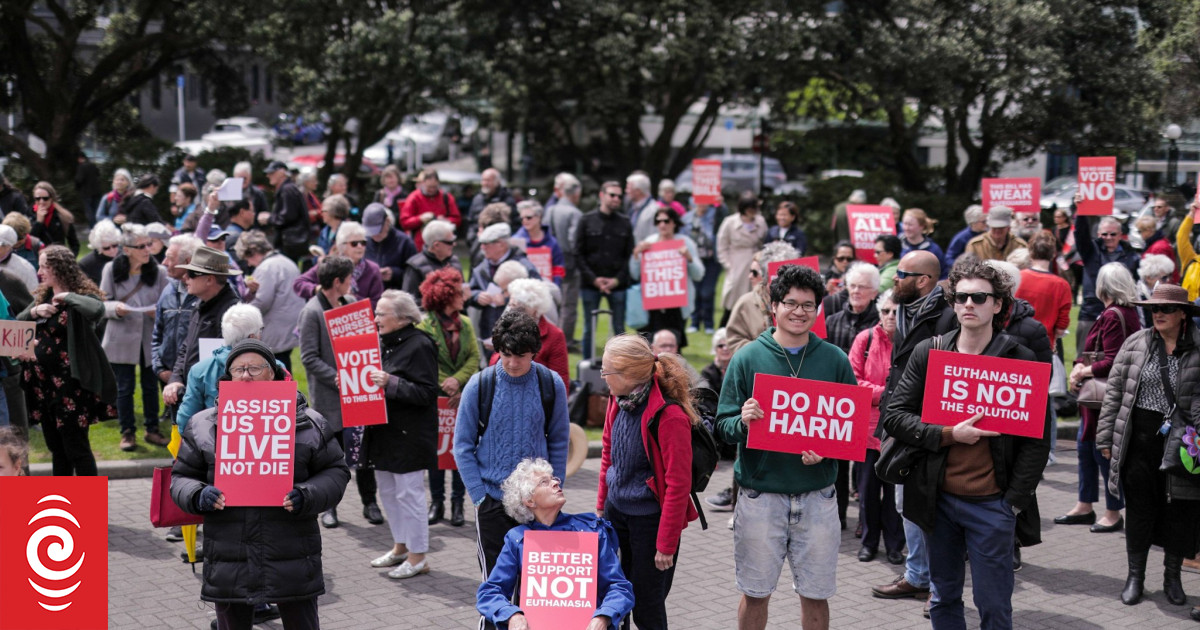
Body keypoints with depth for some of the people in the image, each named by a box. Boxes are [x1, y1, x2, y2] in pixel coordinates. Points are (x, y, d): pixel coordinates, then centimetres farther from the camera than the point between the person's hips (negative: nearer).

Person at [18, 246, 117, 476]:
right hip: (42, 382, 8)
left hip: (69, 383, -8)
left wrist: (68, 297, -23)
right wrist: (35, 311, -7)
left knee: (76, 446, -5)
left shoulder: (81, 295, -11)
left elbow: (97, 310, -33)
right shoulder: (42, 296, 12)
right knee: (56, 446, 15)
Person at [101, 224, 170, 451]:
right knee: (124, 388, 5)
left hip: (151, 338, 1)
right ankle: (127, 432, 16)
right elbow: (103, 304, 1)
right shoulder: (111, 270, -3)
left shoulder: (159, 271, -1)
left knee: (151, 386, 10)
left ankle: (152, 430, 23)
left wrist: (158, 312, -16)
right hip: (121, 339, -1)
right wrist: (115, 308, -20)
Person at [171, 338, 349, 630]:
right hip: (229, 560, 1)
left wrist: (307, 497, -15)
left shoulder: (308, 424, 2)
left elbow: (335, 472, 4)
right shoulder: (203, 425, 5)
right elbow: (181, 477, 10)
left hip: (292, 560, -1)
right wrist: (197, 496, -12)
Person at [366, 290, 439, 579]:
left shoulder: (419, 346, -14)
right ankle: (400, 546, 30)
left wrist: (391, 383, -26)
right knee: (387, 490, 16)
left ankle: (418, 556, 5)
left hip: (409, 434, -9)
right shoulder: (383, 343, 11)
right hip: (384, 432, 9)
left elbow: (426, 393, -19)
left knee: (409, 492, -4)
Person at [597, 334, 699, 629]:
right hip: (616, 511, 7)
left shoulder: (669, 416, -25)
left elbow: (678, 485, -21)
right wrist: (602, 504, 17)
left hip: (650, 518, -7)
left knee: (646, 604, 5)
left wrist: (667, 544, -17)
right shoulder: (619, 401, -2)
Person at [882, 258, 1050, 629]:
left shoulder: (1020, 359, -3)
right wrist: (948, 435, -14)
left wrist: (1015, 501, -10)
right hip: (938, 498, 3)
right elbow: (893, 416, 0)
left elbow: (1037, 439, -3)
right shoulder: (928, 353, 4)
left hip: (992, 504, -3)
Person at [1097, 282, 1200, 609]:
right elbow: (1115, 390, 6)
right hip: (1140, 439, 1)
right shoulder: (1136, 344, 4)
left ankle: (1172, 576, 24)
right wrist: (1107, 437, 3)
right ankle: (1135, 576, 17)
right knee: (1139, 508, 6)